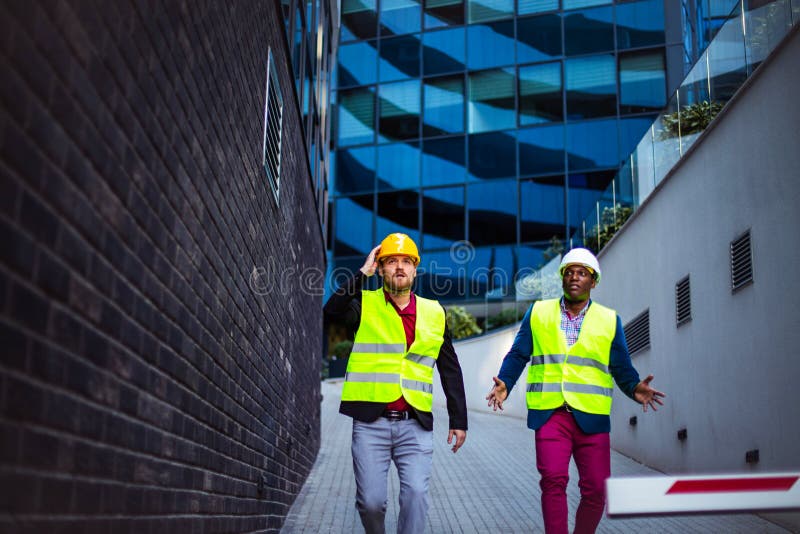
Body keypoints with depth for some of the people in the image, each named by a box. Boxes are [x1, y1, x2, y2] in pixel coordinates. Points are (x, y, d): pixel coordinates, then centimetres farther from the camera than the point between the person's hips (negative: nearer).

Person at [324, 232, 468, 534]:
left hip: (415, 425, 2)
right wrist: (363, 273, -12)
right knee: (371, 501, 0)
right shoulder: (365, 305, 4)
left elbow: (450, 370, 15)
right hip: (370, 422, -1)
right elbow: (333, 310, -19)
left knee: (415, 494, -12)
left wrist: (458, 420, 12)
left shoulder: (434, 313, 11)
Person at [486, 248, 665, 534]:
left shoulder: (609, 320, 9)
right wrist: (504, 383, -8)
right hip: (549, 413, -1)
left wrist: (635, 388, -13)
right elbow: (518, 355, 10)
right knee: (553, 480, -15)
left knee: (596, 489, 1)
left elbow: (621, 367, 9)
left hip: (591, 417, 1)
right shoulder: (538, 313, 10)